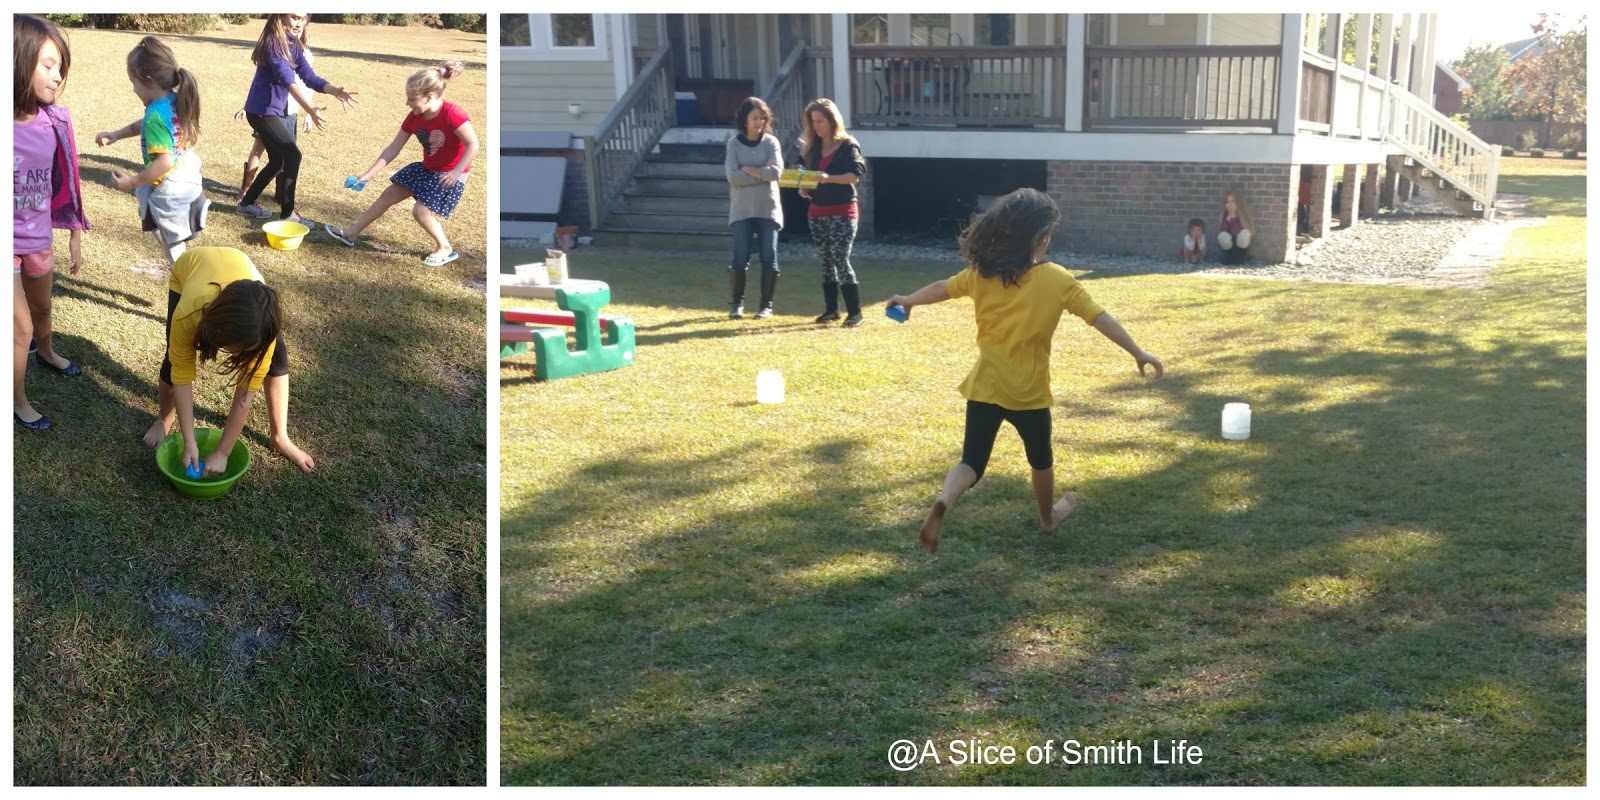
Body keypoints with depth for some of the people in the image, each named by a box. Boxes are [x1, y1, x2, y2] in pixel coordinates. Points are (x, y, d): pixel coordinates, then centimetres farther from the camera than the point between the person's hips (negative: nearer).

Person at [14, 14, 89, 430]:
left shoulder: (54, 121, -12)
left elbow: (65, 182, 2)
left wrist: (76, 234, 10)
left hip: (39, 238, 5)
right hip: (9, 243, -5)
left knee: (42, 308, 29)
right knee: (21, 328, 6)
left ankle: (46, 351, 60)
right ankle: (18, 402, 27)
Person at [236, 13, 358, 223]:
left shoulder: (294, 46, 6)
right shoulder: (273, 43, -21)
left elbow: (309, 77, -2)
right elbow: (288, 80, -32)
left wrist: (334, 91, -20)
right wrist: (310, 110, -43)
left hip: (278, 111, 9)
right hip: (262, 111, -9)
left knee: (277, 160, 16)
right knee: (292, 155, -12)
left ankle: (246, 203, 29)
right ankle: (287, 213, -7)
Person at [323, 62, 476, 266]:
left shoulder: (452, 115, -28)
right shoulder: (415, 118, -5)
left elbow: (473, 145, -25)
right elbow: (393, 150, -1)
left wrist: (456, 172, -29)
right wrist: (368, 174, -2)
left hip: (450, 174, -8)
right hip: (426, 169, 8)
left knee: (421, 211, -19)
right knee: (388, 195, 10)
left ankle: (445, 249, 6)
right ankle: (350, 234, 22)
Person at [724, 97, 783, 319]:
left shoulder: (771, 142, 3)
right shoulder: (734, 143, 1)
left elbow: (776, 172, -12)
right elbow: (733, 176, -11)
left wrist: (748, 169, -9)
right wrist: (762, 173, -9)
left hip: (768, 209, 1)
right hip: (742, 209, -1)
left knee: (769, 258, 1)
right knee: (740, 258, -2)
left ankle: (766, 305, 11)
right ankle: (736, 303, 11)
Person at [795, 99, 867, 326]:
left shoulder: (848, 145, -6)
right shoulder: (811, 146, 12)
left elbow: (855, 175, -15)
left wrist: (829, 178, -28)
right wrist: (802, 187, -5)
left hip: (842, 211, -6)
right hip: (817, 211, 6)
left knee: (841, 259, -12)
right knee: (826, 260, 9)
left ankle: (855, 312, -7)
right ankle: (831, 309, 16)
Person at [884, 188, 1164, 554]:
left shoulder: (981, 273, -2)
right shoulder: (1057, 279, -12)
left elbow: (940, 288, 12)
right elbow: (1100, 318, -12)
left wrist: (906, 301, 31)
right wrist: (1138, 353, -6)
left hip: (985, 386, 2)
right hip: (1029, 391, -2)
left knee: (971, 462, 6)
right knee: (1040, 458, 24)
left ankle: (943, 503, -24)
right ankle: (1048, 516, 45)